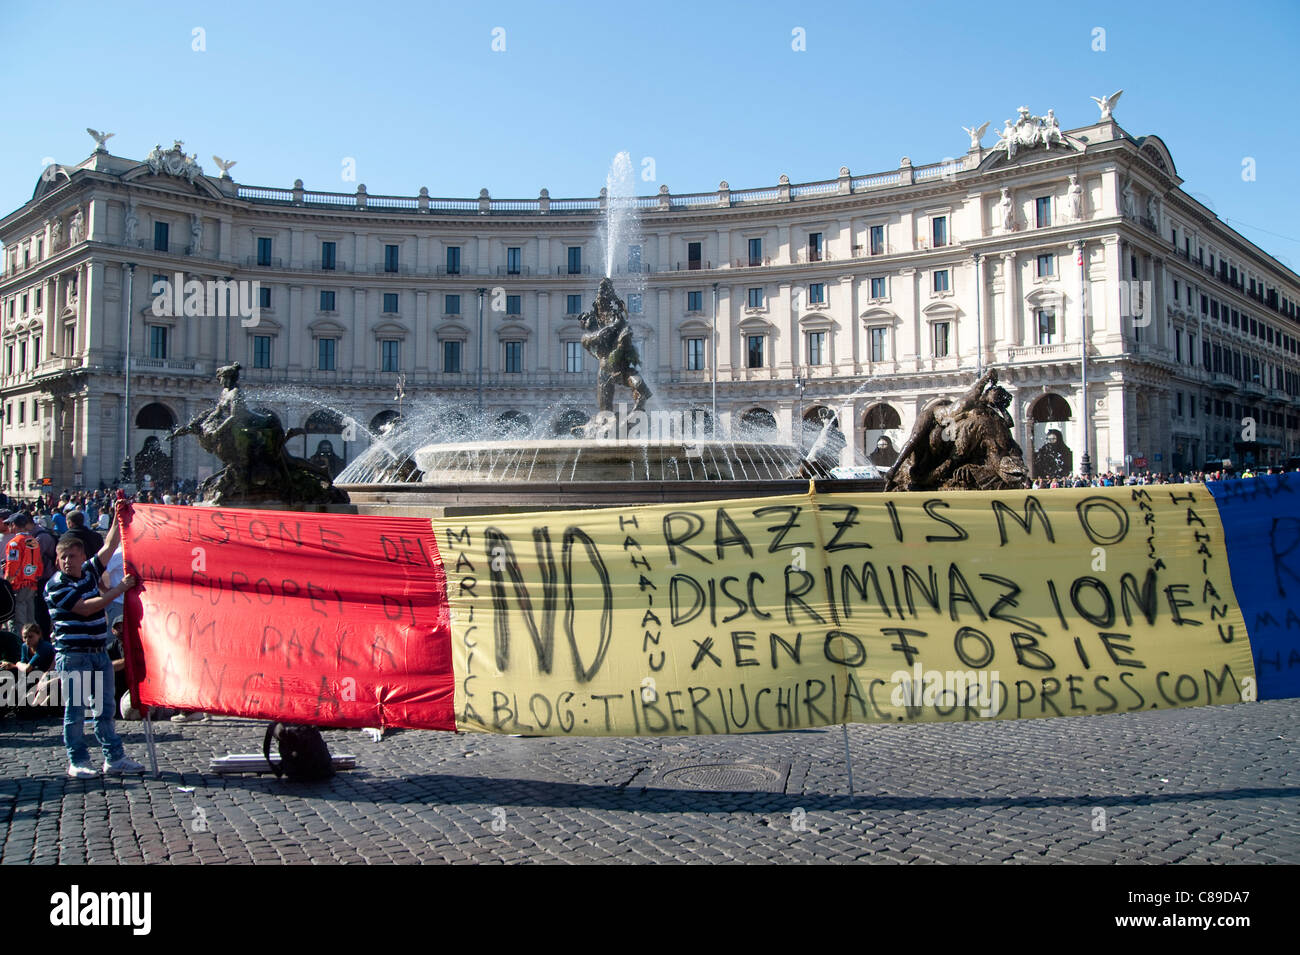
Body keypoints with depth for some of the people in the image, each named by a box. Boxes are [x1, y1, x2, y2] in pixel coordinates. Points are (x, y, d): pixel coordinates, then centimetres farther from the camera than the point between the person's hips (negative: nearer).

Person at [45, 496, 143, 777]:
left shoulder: (89, 572, 10)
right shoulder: (56, 586, -8)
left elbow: (110, 546, 12)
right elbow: (86, 608, -16)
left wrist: (119, 519, 4)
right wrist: (119, 589, -14)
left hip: (99, 652, 6)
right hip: (72, 654, -6)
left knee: (105, 707, 8)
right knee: (75, 710, -1)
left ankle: (114, 757, 13)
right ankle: (78, 762, 8)